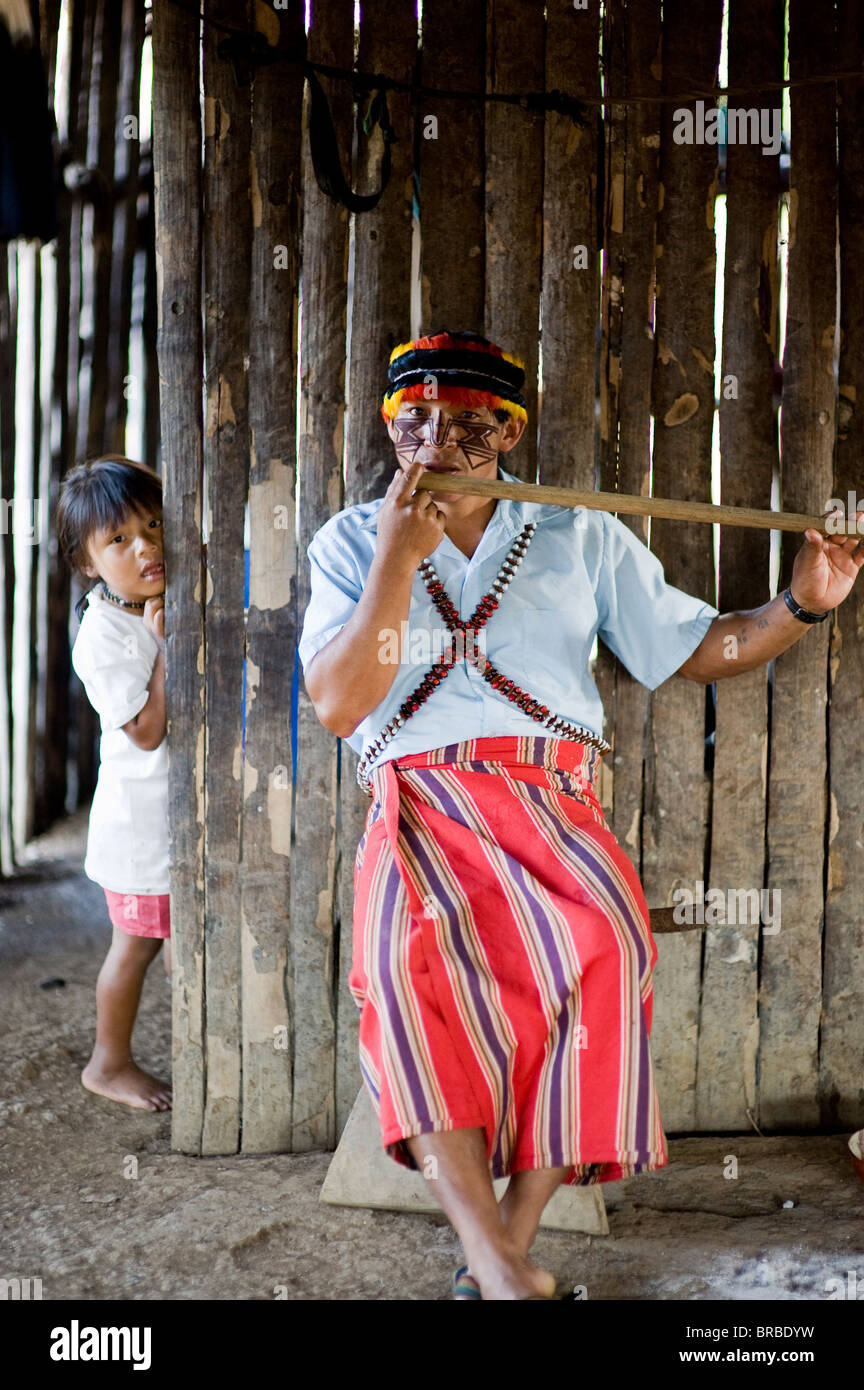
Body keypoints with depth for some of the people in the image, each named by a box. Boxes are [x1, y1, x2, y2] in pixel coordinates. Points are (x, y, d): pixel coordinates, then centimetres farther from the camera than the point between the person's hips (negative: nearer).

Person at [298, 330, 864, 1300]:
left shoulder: (581, 536, 19)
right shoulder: (350, 542, 16)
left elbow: (694, 648, 18)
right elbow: (339, 708, 2)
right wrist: (399, 558, -6)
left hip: (551, 800, 1)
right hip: (419, 802, 0)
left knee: (605, 940, -32)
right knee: (408, 945, -34)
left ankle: (515, 1234, -19)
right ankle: (490, 1257, -31)